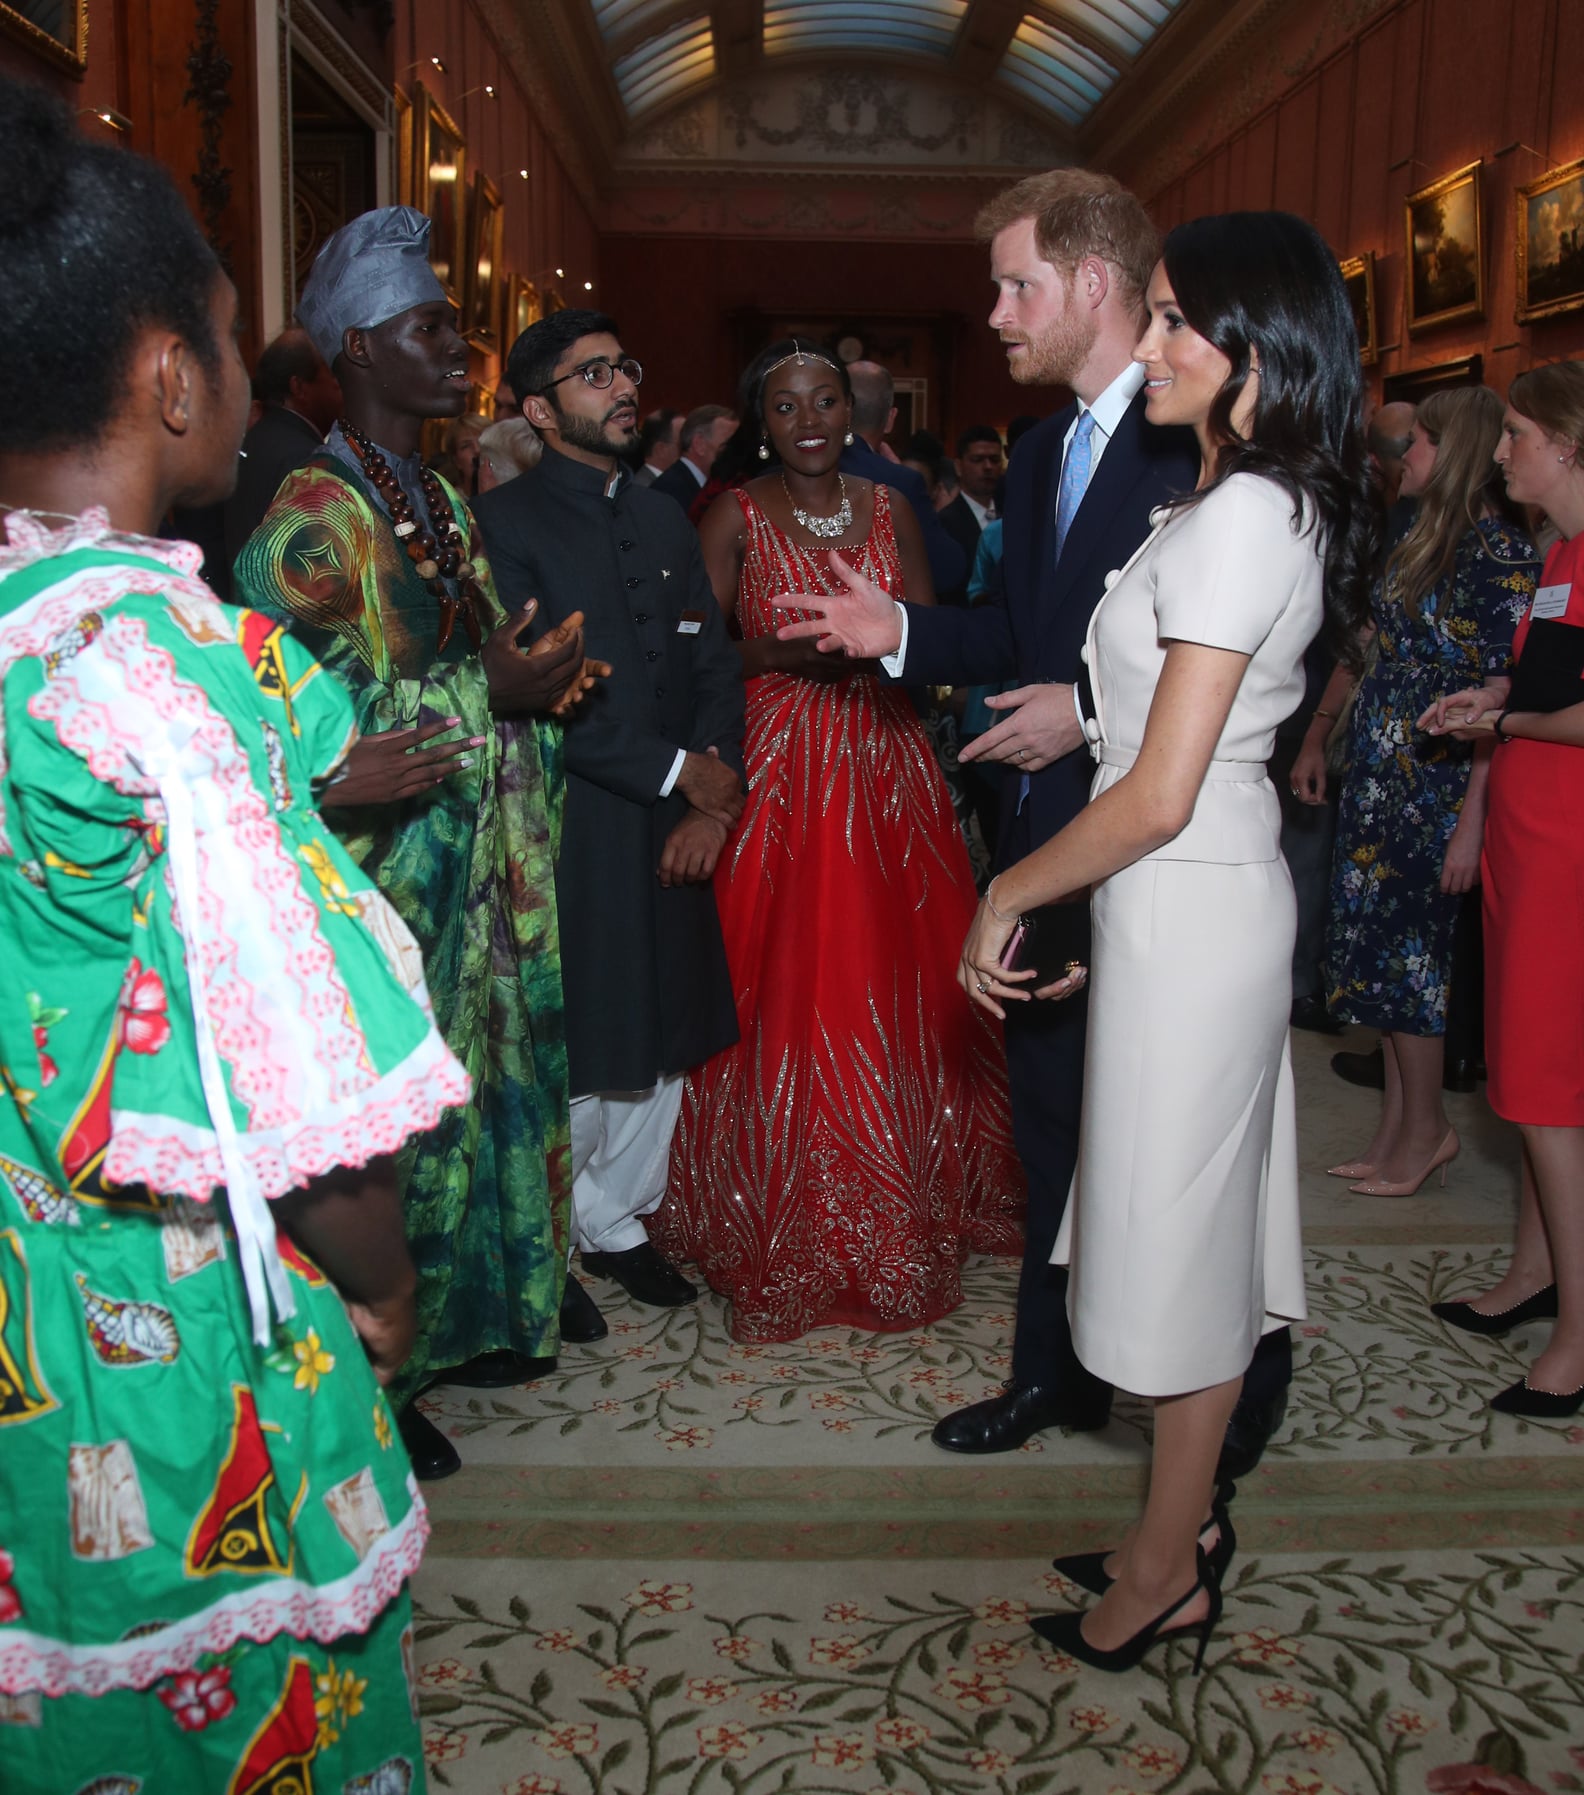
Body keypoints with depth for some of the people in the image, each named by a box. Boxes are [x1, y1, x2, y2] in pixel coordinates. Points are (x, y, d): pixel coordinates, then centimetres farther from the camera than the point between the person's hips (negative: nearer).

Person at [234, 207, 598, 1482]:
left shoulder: (443, 501, 13)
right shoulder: (315, 510, -13)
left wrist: (532, 677, -5)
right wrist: (492, 686, -28)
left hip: (488, 853, 9)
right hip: (394, 858, -8)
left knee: (484, 1074, 16)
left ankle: (464, 1317, 34)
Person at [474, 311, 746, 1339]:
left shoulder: (664, 520, 15)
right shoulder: (506, 523, -7)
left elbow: (715, 663, 11)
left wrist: (714, 796, -4)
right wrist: (675, 772, -14)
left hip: (675, 831, 7)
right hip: (571, 837, -6)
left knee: (661, 1043, 14)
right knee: (572, 1056, 0)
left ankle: (618, 1223, 32)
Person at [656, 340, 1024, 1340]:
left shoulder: (888, 510, 10)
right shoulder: (736, 519, 0)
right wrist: (788, 651, -20)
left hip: (888, 775, 3)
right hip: (779, 772, -3)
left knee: (900, 982, 6)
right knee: (786, 990, -2)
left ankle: (914, 1201, 25)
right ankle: (789, 1220, 14)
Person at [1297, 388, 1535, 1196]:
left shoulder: (1502, 555, -14)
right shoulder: (1417, 541, 11)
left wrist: (1473, 820, -24)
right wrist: (1317, 734, 17)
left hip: (1435, 783, -8)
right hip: (1378, 773, 8)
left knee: (1405, 952, 0)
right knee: (1378, 947, 10)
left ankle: (1423, 1127, 15)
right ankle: (1399, 1123, 20)